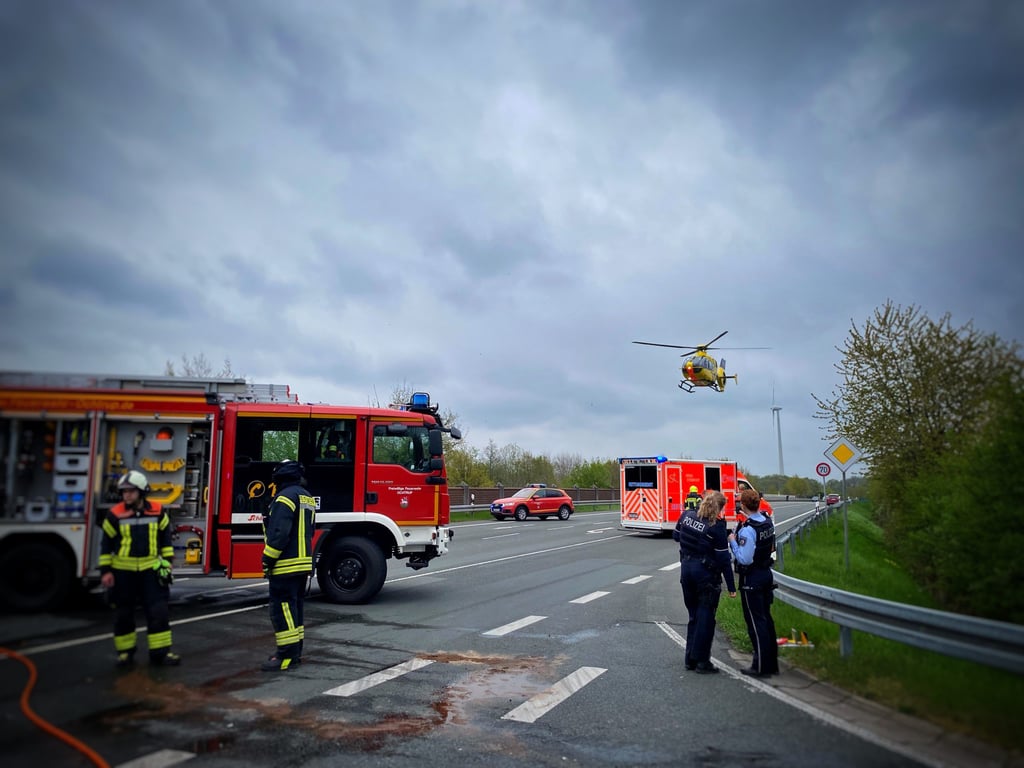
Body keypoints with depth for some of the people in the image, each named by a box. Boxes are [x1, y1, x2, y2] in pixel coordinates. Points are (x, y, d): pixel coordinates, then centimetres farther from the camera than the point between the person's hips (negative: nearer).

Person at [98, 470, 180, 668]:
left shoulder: (158, 512, -3)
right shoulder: (115, 514, -7)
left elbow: (165, 537, 9)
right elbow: (106, 544, -1)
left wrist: (167, 561, 5)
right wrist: (105, 571, -3)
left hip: (150, 569, 1)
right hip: (123, 571, -1)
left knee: (158, 611, -2)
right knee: (123, 614, 9)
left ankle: (160, 652, 6)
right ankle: (125, 652, 23)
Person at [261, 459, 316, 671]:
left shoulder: (285, 497, -15)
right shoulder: (306, 497, 15)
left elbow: (280, 533, -22)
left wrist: (268, 559, -15)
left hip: (287, 564, -9)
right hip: (304, 562, 10)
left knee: (282, 608, -6)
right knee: (295, 607, 15)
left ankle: (287, 655, -5)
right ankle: (295, 651, 21)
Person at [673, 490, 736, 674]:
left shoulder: (687, 515, -1)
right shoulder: (716, 527, -18)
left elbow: (676, 536, 15)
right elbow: (723, 559, -13)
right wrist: (731, 586, -7)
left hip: (686, 569, 6)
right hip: (706, 574, -6)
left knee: (693, 615, 18)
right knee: (706, 617, 6)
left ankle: (690, 659, 24)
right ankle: (701, 661, 10)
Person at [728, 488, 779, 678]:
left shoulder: (748, 529, -24)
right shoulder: (767, 521, 3)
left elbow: (744, 559, -25)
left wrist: (733, 541, -13)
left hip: (751, 578, -8)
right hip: (766, 574, 8)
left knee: (755, 621, 0)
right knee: (766, 618, 16)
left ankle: (761, 666, 6)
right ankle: (772, 663, 25)